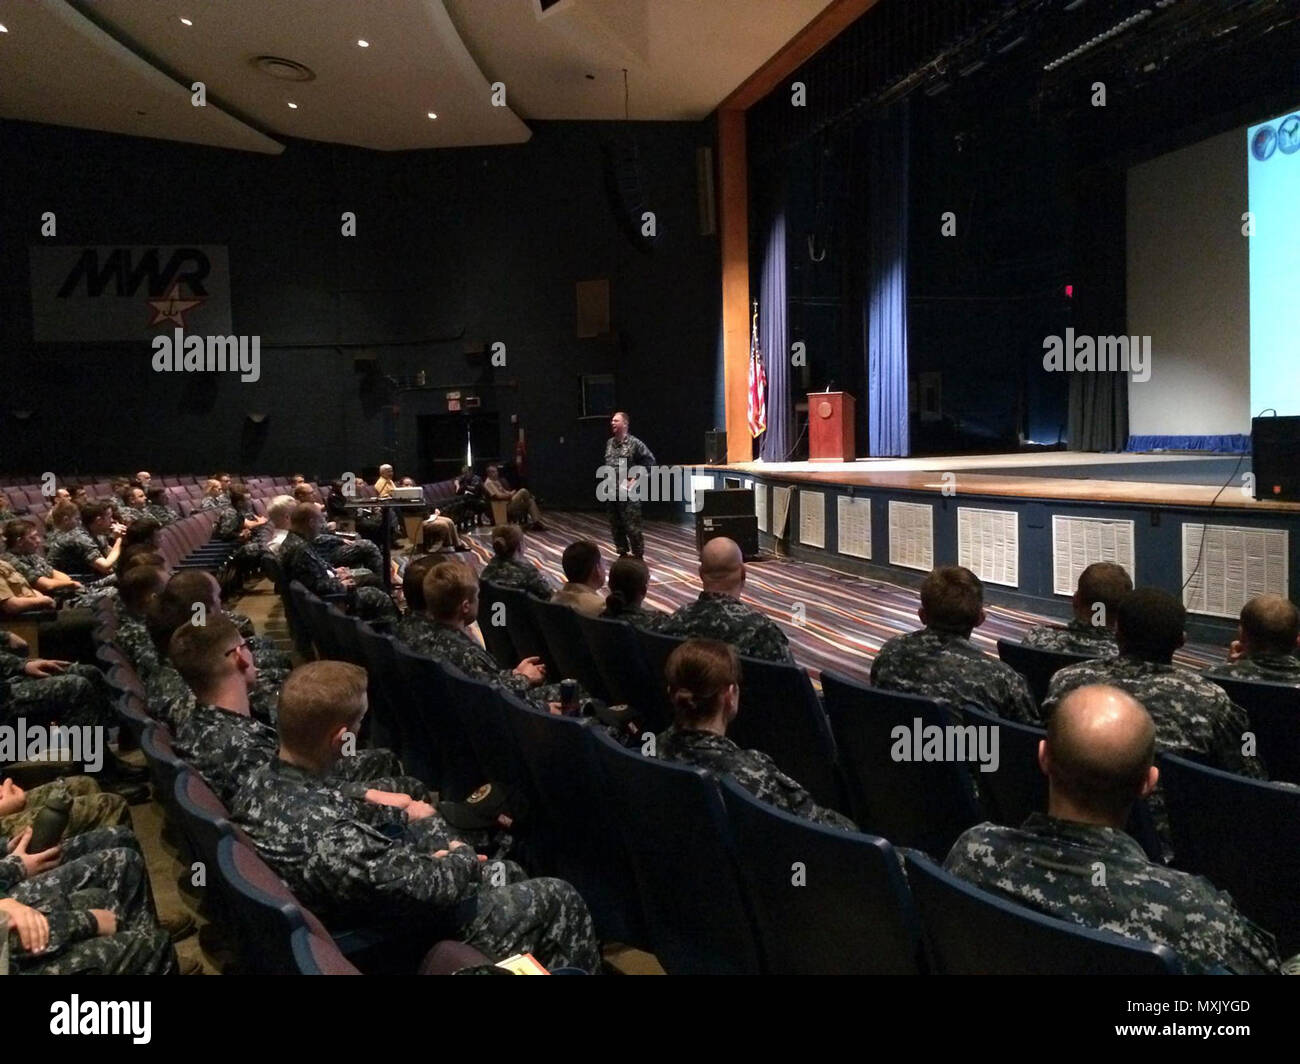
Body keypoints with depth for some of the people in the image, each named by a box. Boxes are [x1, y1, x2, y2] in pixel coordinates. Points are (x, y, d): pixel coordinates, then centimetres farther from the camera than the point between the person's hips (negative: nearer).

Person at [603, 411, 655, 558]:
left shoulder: (634, 443, -9)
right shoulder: (609, 443, 10)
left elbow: (650, 460, -8)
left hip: (628, 492, -7)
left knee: (632, 527, -6)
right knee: (615, 526, 11)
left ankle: (638, 556, 5)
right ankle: (623, 554, 24)